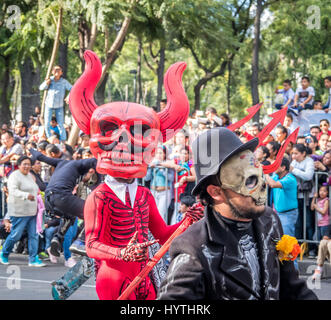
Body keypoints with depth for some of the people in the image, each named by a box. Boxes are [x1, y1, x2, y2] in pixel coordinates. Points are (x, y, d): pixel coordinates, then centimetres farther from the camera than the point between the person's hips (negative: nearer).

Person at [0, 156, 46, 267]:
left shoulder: (29, 175, 16)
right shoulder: (15, 176, -11)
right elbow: (13, 191, -25)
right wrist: (26, 195, -39)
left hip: (31, 211, 8)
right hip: (19, 212, -8)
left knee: (33, 235, 2)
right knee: (15, 235, -4)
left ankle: (33, 259, 3)